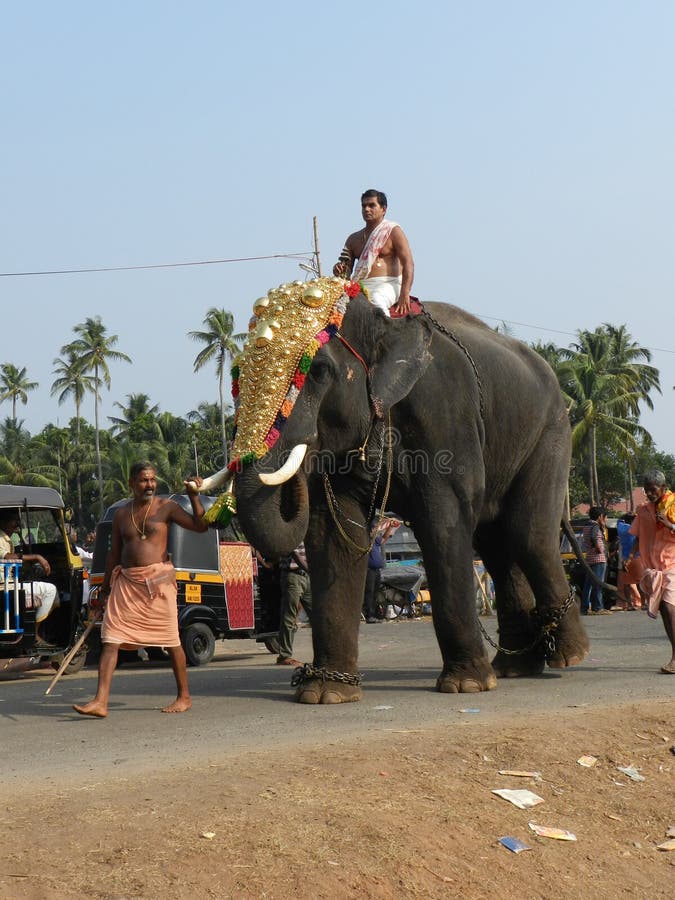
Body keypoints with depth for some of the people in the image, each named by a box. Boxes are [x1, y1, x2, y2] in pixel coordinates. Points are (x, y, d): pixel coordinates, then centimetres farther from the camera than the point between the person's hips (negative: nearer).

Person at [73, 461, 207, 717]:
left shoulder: (165, 507, 2)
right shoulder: (121, 514, 13)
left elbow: (200, 525, -6)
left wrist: (194, 496, -16)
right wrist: (105, 587, 18)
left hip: (158, 580, -3)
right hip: (126, 581, 3)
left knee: (171, 642, 4)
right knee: (110, 641, -6)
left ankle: (184, 696, 19)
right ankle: (100, 702, -9)